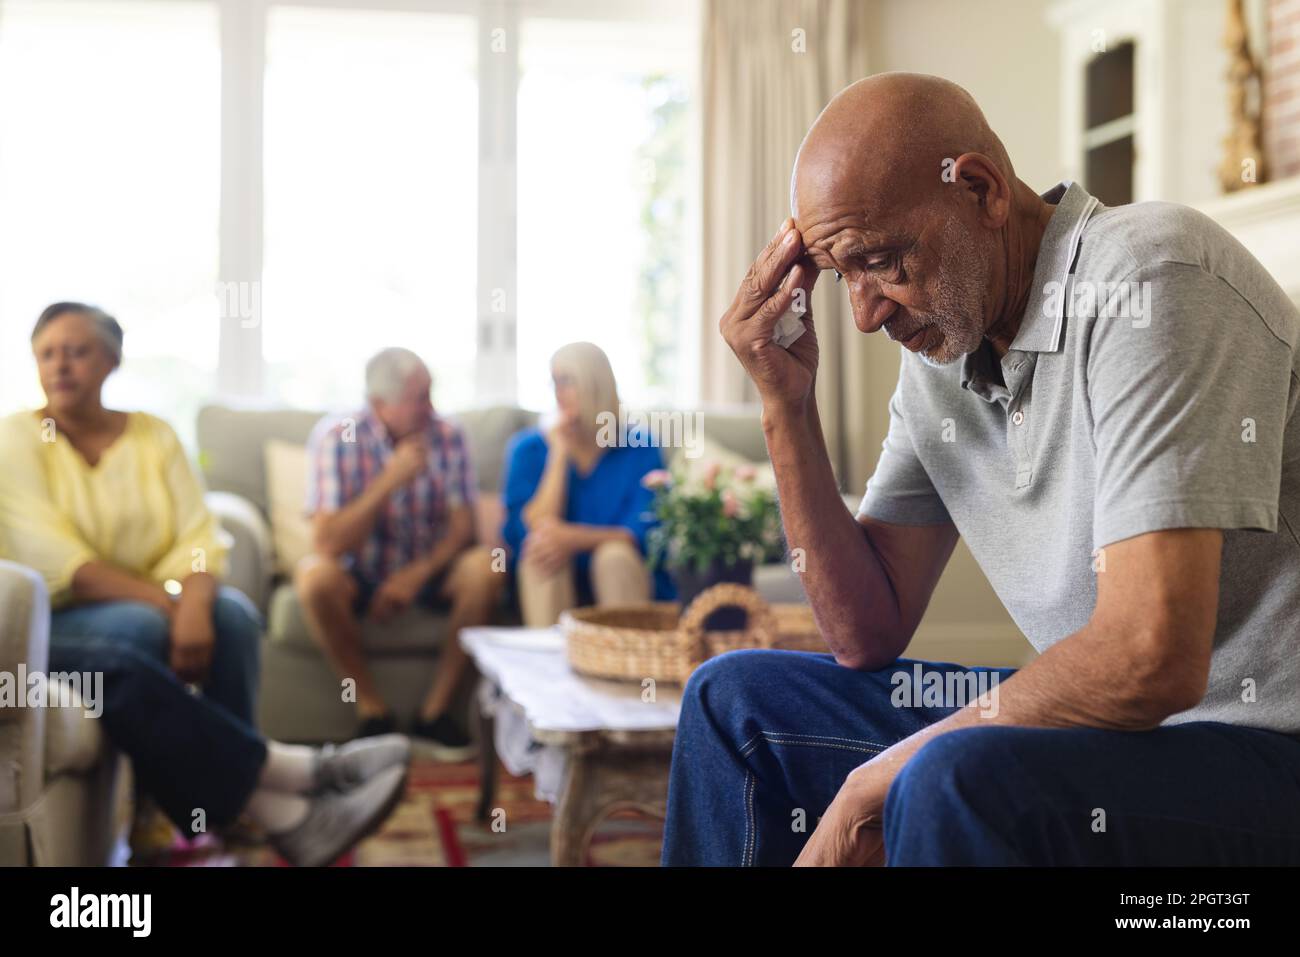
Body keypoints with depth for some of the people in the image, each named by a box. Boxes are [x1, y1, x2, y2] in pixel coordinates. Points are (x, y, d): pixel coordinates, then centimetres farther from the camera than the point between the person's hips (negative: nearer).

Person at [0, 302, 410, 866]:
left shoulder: (153, 435, 7)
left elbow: (198, 540, -5)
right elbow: (56, 564, -15)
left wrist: (194, 604, -29)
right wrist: (167, 602, -24)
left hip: (159, 607, 4)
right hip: (48, 625, -4)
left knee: (231, 613, -26)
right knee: (138, 632, -34)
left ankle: (232, 792, -28)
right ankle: (286, 773, -32)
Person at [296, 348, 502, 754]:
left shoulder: (447, 435, -8)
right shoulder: (336, 437, -16)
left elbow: (462, 526, -9)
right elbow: (328, 543, -24)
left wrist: (418, 573, -26)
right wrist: (390, 481, -29)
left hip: (427, 569, 2)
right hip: (360, 574, -2)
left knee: (486, 567, -27)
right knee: (314, 576, -34)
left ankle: (436, 709, -15)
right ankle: (373, 712, -16)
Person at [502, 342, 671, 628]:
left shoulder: (640, 449, -2)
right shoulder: (528, 449, 1)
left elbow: (642, 532, -13)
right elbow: (533, 529, -13)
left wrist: (574, 538, -30)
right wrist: (559, 452, -14)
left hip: (624, 579, 0)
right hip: (552, 586, 1)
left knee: (614, 554, -32)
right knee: (543, 549, -30)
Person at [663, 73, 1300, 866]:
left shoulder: (1150, 274, -19)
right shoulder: (940, 341, 6)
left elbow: (1151, 658, -27)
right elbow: (868, 636, 6)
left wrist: (878, 786, -16)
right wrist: (787, 404, -4)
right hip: (1109, 720, 8)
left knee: (957, 780, -35)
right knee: (737, 701, 7)